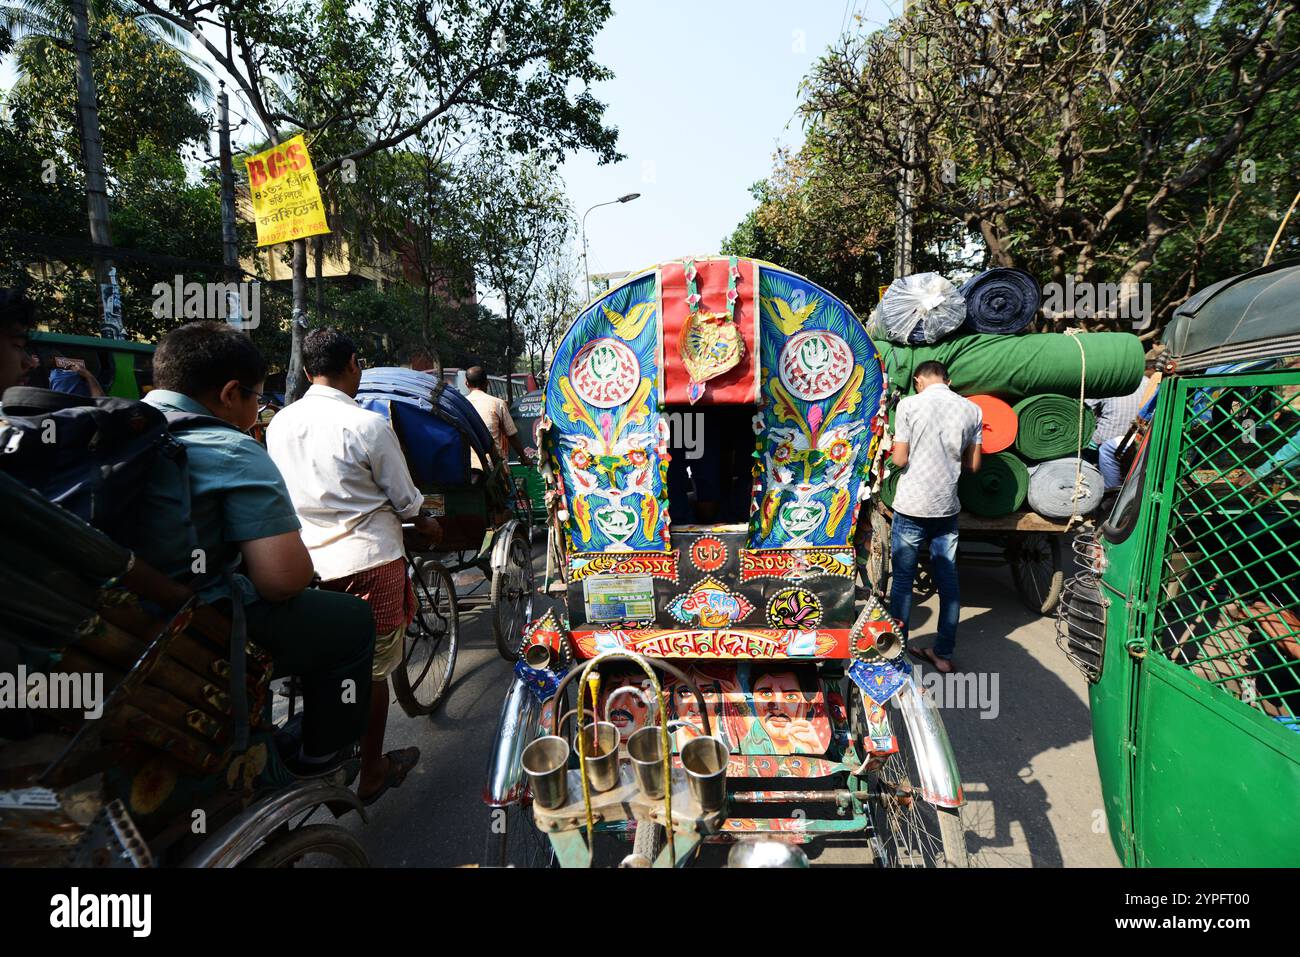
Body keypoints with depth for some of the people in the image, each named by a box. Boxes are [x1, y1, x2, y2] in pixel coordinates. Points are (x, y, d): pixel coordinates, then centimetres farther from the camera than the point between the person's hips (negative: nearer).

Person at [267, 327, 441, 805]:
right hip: (368, 562, -6)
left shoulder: (279, 423, 2)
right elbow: (405, 500, -7)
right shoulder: (369, 425, -16)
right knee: (373, 669, 10)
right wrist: (425, 523, 14)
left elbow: (284, 492, 15)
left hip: (306, 563, 6)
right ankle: (372, 772, 24)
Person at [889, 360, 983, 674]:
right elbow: (973, 464, 7)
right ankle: (943, 654, 20)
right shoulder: (972, 409, 3)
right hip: (948, 507, 4)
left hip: (911, 506, -3)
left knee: (903, 579, 7)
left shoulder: (909, 404, -9)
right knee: (948, 580, 12)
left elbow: (900, 459, -10)